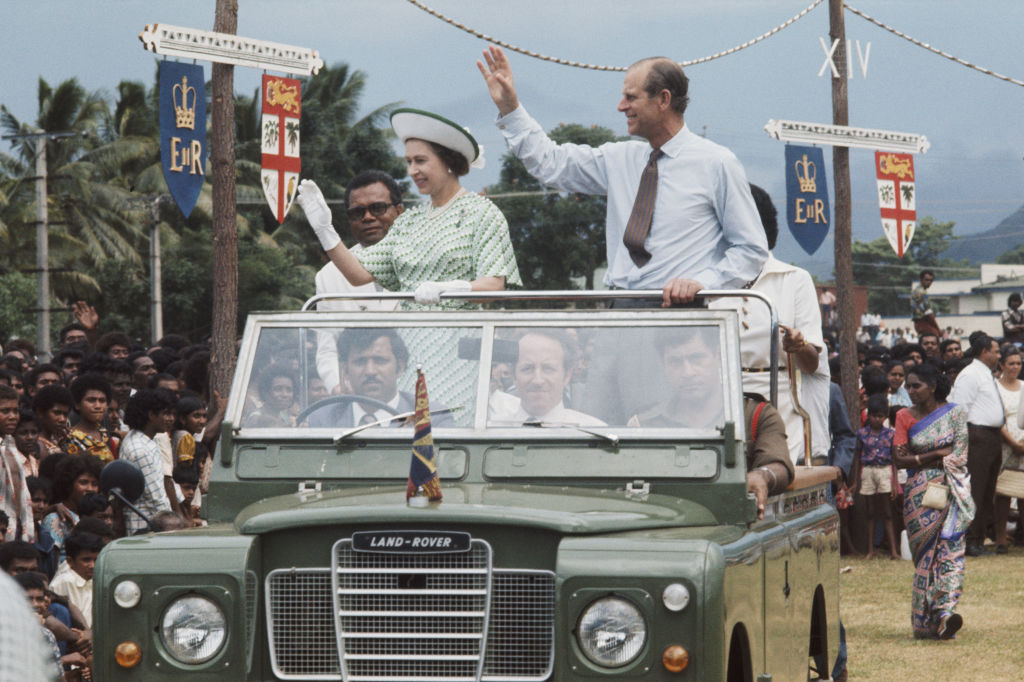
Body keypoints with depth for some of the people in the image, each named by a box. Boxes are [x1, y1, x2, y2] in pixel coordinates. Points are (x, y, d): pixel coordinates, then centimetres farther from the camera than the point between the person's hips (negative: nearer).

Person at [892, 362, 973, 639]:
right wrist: (937, 454, -7)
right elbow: (899, 459, -2)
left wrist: (921, 460, -6)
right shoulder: (905, 417, 8)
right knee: (926, 553, -4)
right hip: (920, 494, 1)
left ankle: (944, 611, -21)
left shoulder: (955, 413, 5)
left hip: (952, 490, -1)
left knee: (950, 547, -13)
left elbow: (960, 456, 1)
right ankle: (924, 620, -3)